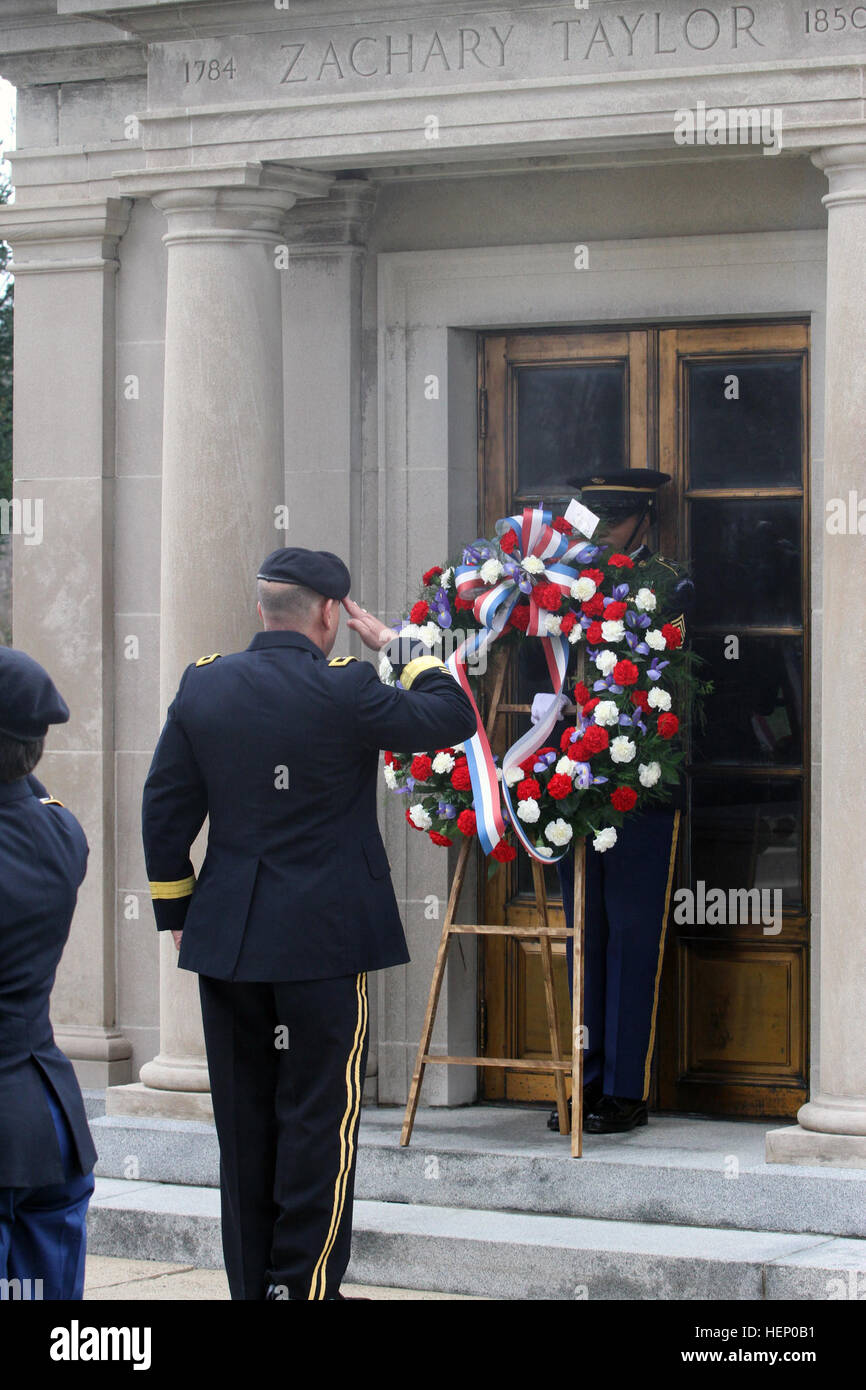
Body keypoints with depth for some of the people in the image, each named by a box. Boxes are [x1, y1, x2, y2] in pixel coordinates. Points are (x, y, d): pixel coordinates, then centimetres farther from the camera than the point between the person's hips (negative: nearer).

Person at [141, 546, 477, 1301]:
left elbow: (165, 806, 6)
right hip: (322, 940, -5)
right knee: (319, 1116, 2)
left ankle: (251, 1282, 18)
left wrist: (175, 909, 15)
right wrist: (402, 646, 8)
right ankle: (302, 1283, 2)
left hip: (226, 936, 5)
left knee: (244, 1119, 12)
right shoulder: (344, 690, -13)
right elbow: (454, 718, -3)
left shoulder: (202, 685, 2)